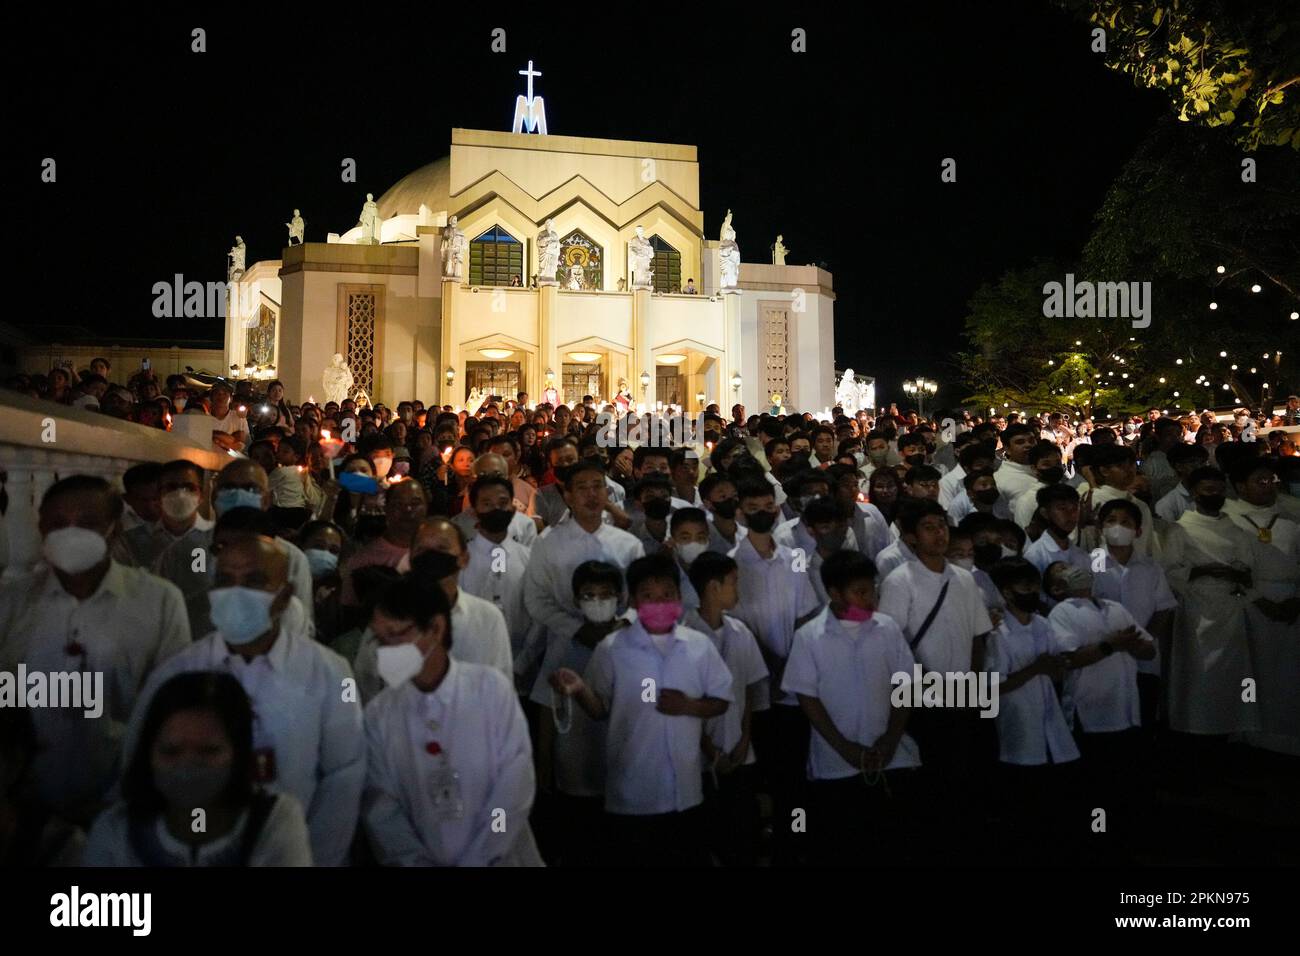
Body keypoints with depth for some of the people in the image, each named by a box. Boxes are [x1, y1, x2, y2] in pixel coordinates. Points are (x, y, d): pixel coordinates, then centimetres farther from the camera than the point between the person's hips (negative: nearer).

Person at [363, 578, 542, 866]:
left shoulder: (491, 687, -2)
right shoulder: (378, 714, 2)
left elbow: (515, 785, -5)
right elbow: (380, 808, 1)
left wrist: (475, 861, -8)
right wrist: (417, 863, -10)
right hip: (423, 860, 0)